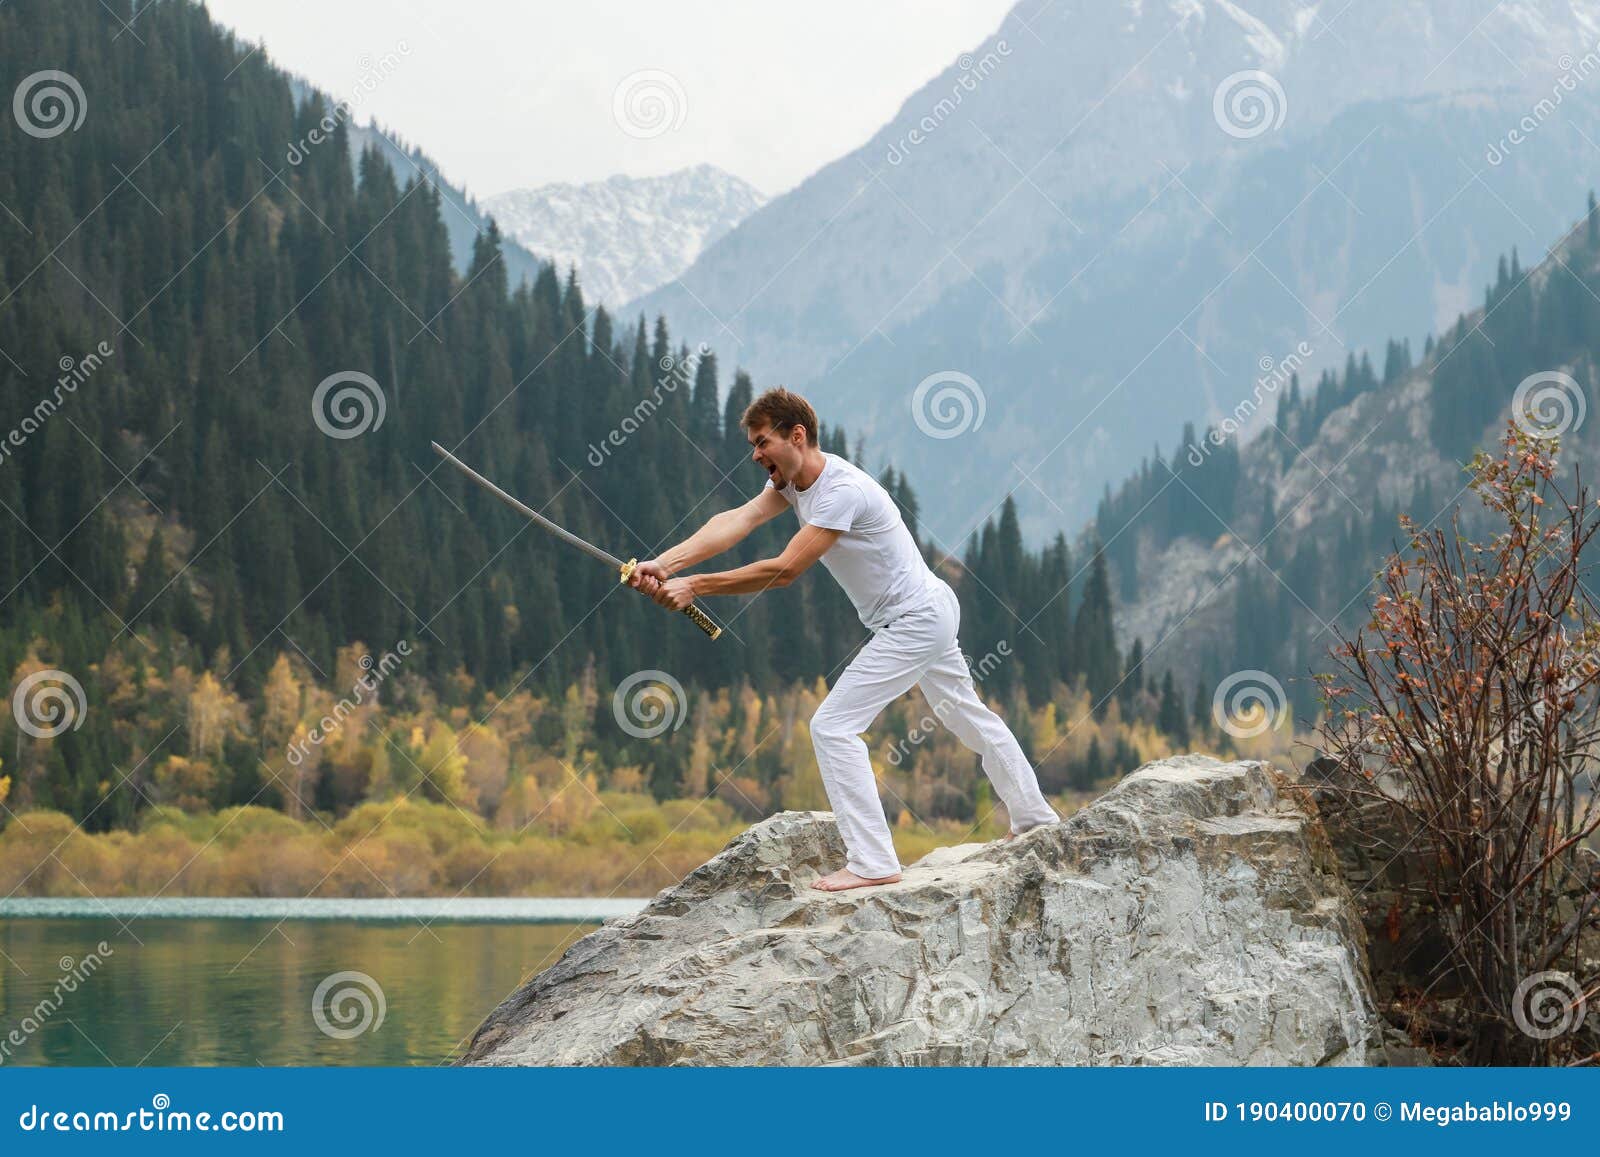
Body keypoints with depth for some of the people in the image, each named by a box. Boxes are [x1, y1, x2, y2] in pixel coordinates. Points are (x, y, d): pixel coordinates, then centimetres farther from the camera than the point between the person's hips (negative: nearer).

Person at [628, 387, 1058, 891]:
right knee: (968, 716, 26)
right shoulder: (792, 480, 0)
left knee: (833, 726, -14)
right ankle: (1034, 817, 44)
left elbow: (785, 570, -34)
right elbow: (734, 522, -14)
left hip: (916, 621, -11)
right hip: (931, 611, 11)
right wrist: (664, 564, -29)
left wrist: (695, 586, -35)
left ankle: (872, 862, -13)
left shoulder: (843, 490, -29)